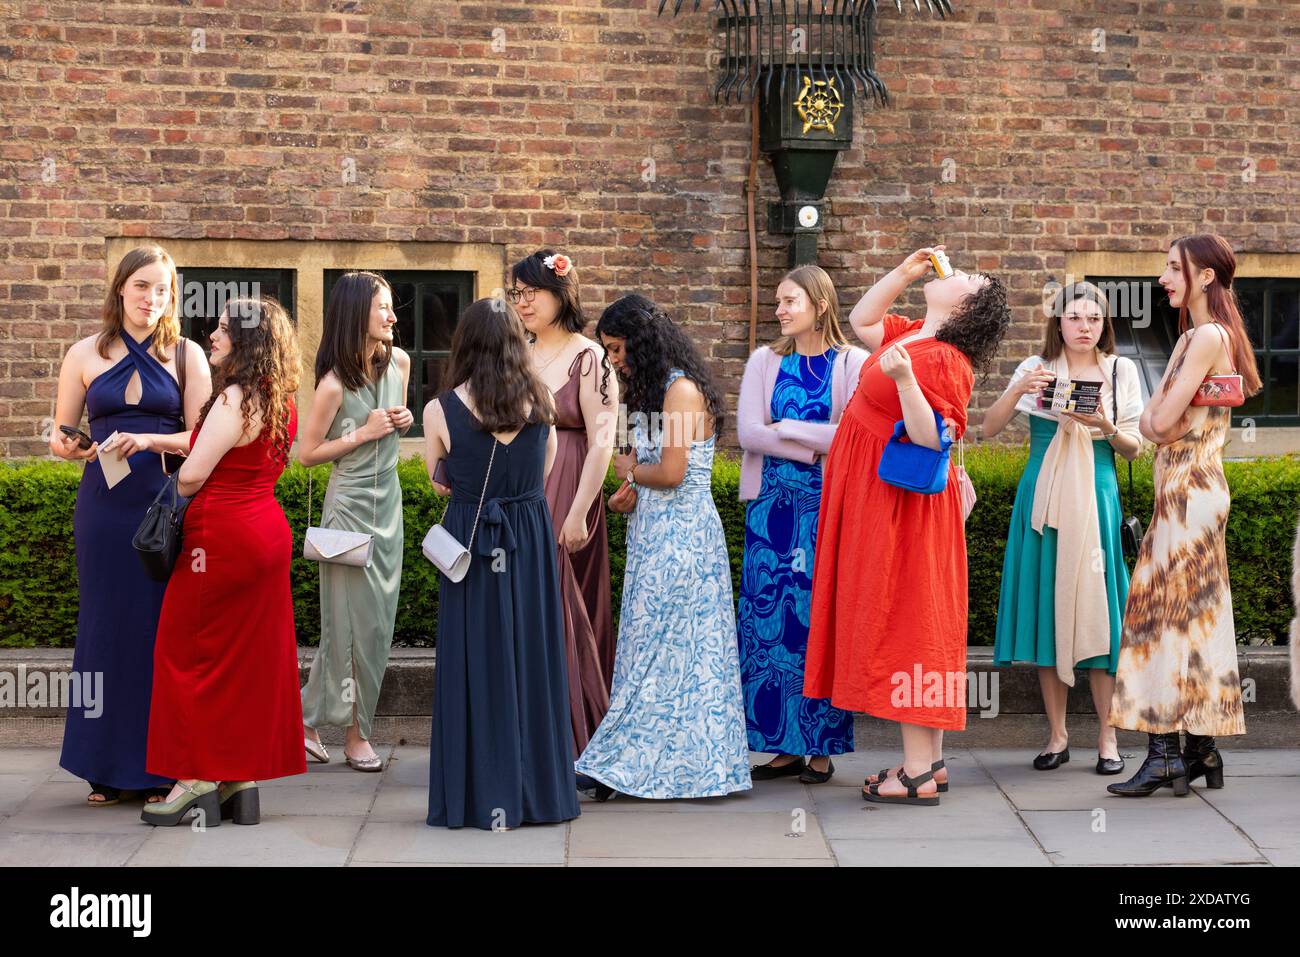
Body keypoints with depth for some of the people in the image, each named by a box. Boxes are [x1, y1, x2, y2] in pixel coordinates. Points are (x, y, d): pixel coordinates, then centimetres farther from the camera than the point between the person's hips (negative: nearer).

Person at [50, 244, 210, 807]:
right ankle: (107, 767, 12)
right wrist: (65, 444, -12)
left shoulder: (186, 356, 5)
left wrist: (147, 441, -17)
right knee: (106, 628, 4)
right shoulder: (85, 355, 7)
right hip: (105, 508, 1)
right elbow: (61, 433, 11)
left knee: (163, 630, -2)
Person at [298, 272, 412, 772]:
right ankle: (355, 733, 10)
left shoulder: (398, 361, 3)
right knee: (356, 619, -2)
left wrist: (404, 420, -1)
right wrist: (364, 433, -16)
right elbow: (308, 453, -8)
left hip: (388, 501, 7)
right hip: (350, 503, -7)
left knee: (379, 618, 6)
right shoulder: (335, 384, -15)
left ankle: (307, 714, 16)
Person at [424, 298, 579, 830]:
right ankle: (537, 792, 17)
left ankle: (484, 798, 8)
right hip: (531, 541, 2)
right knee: (530, 661, 10)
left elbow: (439, 483, 5)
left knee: (477, 664, 5)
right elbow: (545, 472, 8)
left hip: (470, 541, -2)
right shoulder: (540, 401, -3)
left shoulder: (440, 411, -8)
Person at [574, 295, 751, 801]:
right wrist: (632, 491, 3)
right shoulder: (655, 390, 16)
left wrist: (631, 471, -2)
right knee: (665, 652, 8)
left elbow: (671, 473, -20)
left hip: (679, 536, -10)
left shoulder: (682, 390, -14)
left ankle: (622, 764, -3)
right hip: (654, 534, 10)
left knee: (653, 651, -6)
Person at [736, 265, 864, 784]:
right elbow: (748, 431, -2)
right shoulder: (765, 361, 10)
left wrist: (783, 428, -8)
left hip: (828, 505, -3)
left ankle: (821, 747, 5)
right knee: (768, 617, 1)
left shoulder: (852, 363, 0)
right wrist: (815, 446, -10)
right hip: (773, 504, 3)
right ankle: (785, 745, 8)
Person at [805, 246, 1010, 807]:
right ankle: (928, 760, 20)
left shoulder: (943, 360, -17)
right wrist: (905, 271, 16)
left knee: (906, 622, -7)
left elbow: (933, 438, -24)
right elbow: (861, 321, 27)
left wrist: (904, 378, -35)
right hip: (877, 503, 10)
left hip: (902, 506, -10)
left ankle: (918, 775, -3)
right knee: (905, 624, 13)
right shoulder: (912, 336, 10)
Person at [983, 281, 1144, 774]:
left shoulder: (1120, 370, 7)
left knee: (1094, 609, -2)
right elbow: (988, 429, -1)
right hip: (1043, 501, 1)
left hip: (1095, 499, 0)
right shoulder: (1037, 369, 6)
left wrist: (1106, 427, -13)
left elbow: (1134, 448, 7)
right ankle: (1057, 734, 11)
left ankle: (1107, 737, 6)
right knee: (1047, 609, 2)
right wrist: (1018, 391, -17)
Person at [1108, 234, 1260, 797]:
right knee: (1197, 614, 10)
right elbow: (1152, 421, 15)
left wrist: (1160, 418, 1)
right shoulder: (1193, 338, 16)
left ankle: (1164, 754, -7)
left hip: (1188, 491, -10)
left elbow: (1161, 423, -18)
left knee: (1165, 613, -8)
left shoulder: (1208, 337, -14)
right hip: (1191, 490, 10)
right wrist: (1159, 421, -4)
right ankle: (1202, 749, 15)